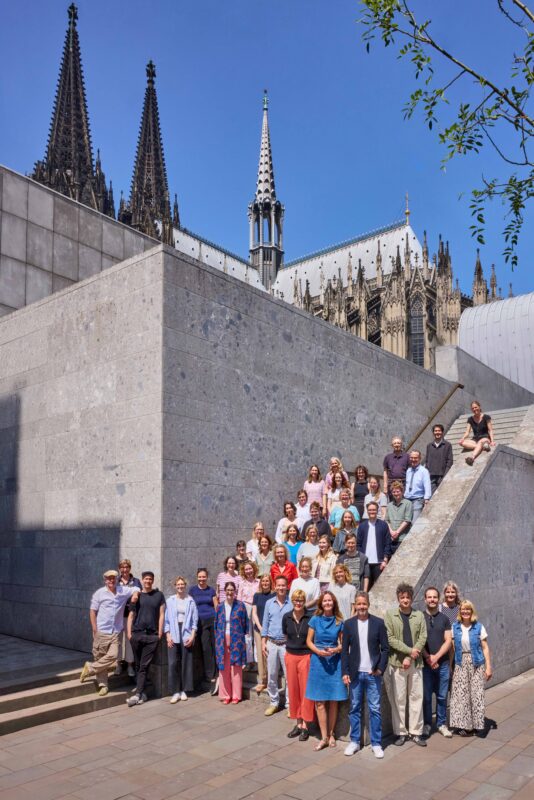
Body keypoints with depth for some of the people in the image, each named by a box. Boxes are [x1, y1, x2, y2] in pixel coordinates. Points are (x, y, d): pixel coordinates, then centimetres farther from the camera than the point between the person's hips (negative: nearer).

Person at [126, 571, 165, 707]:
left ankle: (137, 694, -5)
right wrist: (129, 632, 1)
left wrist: (160, 633, -2)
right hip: (137, 634, 2)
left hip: (152, 636, -2)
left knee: (144, 666, -4)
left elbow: (161, 614, 4)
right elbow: (131, 615, 10)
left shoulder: (159, 595, 5)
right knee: (138, 665, 7)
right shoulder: (137, 595, 9)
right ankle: (141, 692, 16)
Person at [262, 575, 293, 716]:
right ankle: (274, 702, 23)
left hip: (287, 644, -3)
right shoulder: (269, 603, 5)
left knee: (288, 675, 1)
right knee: (271, 675, 9)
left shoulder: (292, 604, -5)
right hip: (271, 643, 3)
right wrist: (263, 642, 3)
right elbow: (265, 623, 8)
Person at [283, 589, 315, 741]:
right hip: (291, 656, 4)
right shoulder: (286, 617, 0)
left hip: (306, 656, -4)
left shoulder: (310, 618, -12)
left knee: (305, 690, 1)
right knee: (293, 690, 9)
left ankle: (305, 726, 12)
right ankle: (298, 723, 21)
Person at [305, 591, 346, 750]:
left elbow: (343, 644, 7)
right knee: (320, 701, 0)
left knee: (333, 701, 5)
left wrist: (336, 650, -13)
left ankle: (331, 734, 20)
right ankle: (324, 737, 7)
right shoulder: (315, 620, 0)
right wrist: (318, 651, -13)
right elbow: (309, 641, 4)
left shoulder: (339, 622, 1)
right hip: (318, 661, 0)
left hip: (335, 662, 1)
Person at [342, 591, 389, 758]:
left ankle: (376, 743, 17)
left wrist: (380, 668, -9)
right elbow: (344, 650, 3)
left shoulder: (378, 623, -3)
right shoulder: (348, 624, 1)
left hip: (373, 673, -1)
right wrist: (345, 672, -3)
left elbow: (385, 648, -1)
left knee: (374, 709, 4)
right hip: (355, 673, 1)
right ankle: (354, 741, 22)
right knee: (355, 708, 10)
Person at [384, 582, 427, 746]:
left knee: (416, 697, 7)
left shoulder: (419, 615, 6)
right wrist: (409, 650, -13)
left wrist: (410, 658, -10)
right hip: (397, 662, -2)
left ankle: (416, 732, 17)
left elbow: (423, 637, 0)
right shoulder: (390, 614, -1)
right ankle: (400, 732, 14)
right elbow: (389, 638, -7)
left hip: (415, 662, 2)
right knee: (398, 699, 3)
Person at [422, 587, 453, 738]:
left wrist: (436, 657, -11)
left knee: (442, 696, 9)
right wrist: (427, 657, -13)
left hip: (442, 663, 2)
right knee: (426, 696, 4)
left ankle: (441, 724, 22)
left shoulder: (444, 619, 5)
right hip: (425, 664, -2)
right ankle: (426, 724, 18)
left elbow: (448, 641, 0)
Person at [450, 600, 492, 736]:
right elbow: (452, 648, 2)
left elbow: (485, 648, 0)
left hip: (476, 664, -1)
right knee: (461, 693, 0)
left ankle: (479, 725, 11)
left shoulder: (479, 627, -2)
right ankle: (464, 725, 11)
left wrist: (488, 667, -5)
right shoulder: (455, 627, 2)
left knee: (477, 693, -2)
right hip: (460, 664, 1)